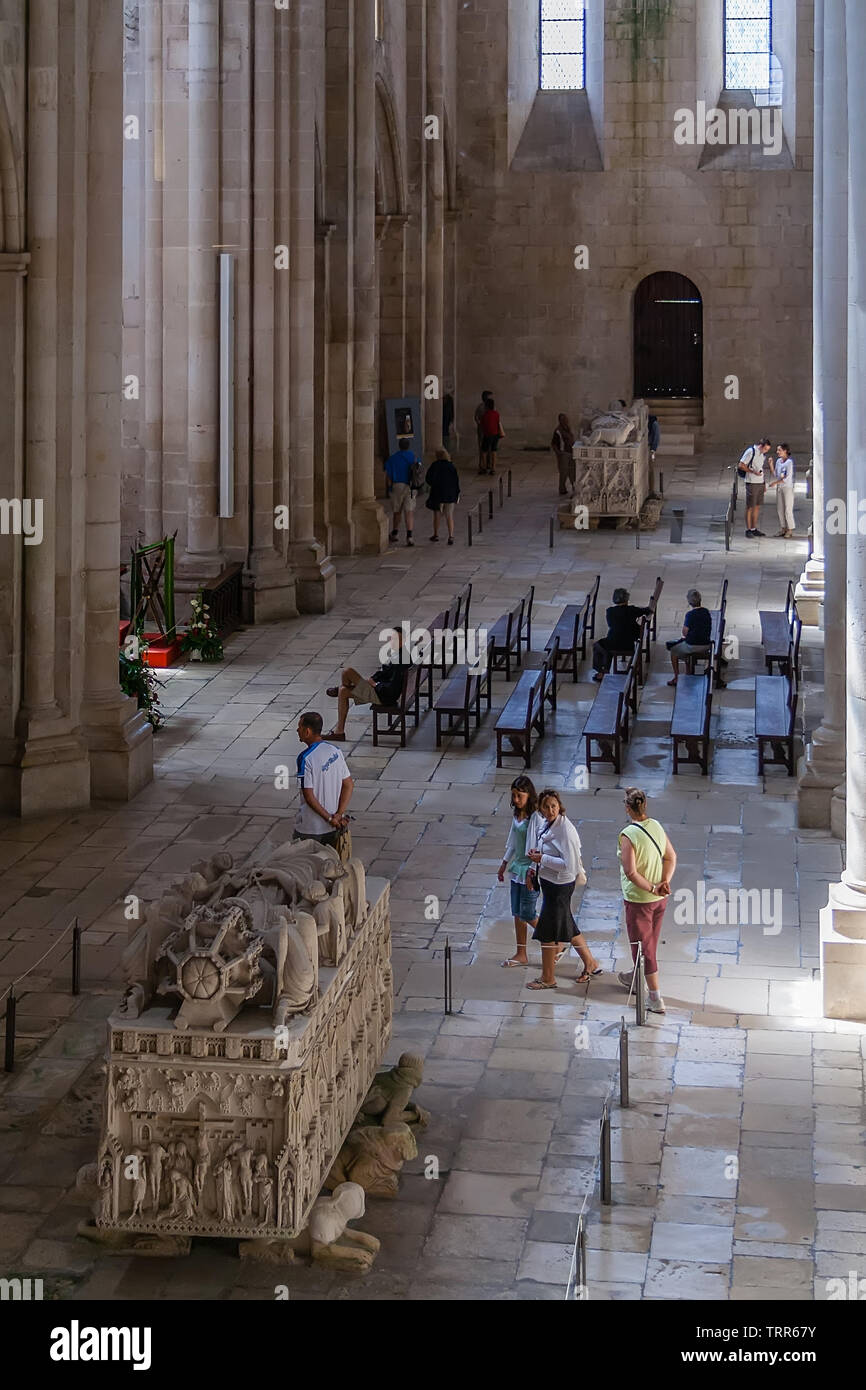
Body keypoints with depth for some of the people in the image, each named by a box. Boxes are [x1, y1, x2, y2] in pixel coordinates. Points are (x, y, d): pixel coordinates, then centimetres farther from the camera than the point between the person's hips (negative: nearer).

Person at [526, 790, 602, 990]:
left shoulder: (565, 830, -23)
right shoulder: (547, 825, 5)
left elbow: (569, 865, -26)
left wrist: (542, 859, -23)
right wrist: (537, 855, 2)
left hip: (560, 885, -9)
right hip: (549, 882, 9)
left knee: (548, 931, 1)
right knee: (568, 927, 20)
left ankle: (547, 979, 15)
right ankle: (591, 964, 36)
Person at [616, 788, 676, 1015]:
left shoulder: (628, 835, -23)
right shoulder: (656, 827, -2)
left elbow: (631, 872, -25)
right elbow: (671, 857, 5)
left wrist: (651, 887, -17)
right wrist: (664, 882, -4)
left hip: (638, 900, -7)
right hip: (660, 899, 7)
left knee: (644, 946, 4)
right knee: (650, 942, 24)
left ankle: (655, 998, 7)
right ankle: (635, 977, 48)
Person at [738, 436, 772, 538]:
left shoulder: (762, 454, 13)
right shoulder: (751, 452, -11)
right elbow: (741, 465, -14)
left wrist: (764, 484, 16)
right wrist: (753, 472, -22)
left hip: (760, 483, 8)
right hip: (752, 483, -8)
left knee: (757, 507, 10)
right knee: (750, 507, -4)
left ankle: (754, 529, 17)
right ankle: (748, 530, 0)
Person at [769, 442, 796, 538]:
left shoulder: (789, 462, -14)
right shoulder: (778, 461, 8)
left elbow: (788, 478, -19)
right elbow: (775, 474, 11)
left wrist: (775, 482, -16)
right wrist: (771, 464, -1)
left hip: (788, 487, -7)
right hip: (779, 487, 7)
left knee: (788, 509, -3)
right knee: (780, 509, 9)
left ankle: (790, 530, 5)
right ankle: (784, 528, 17)